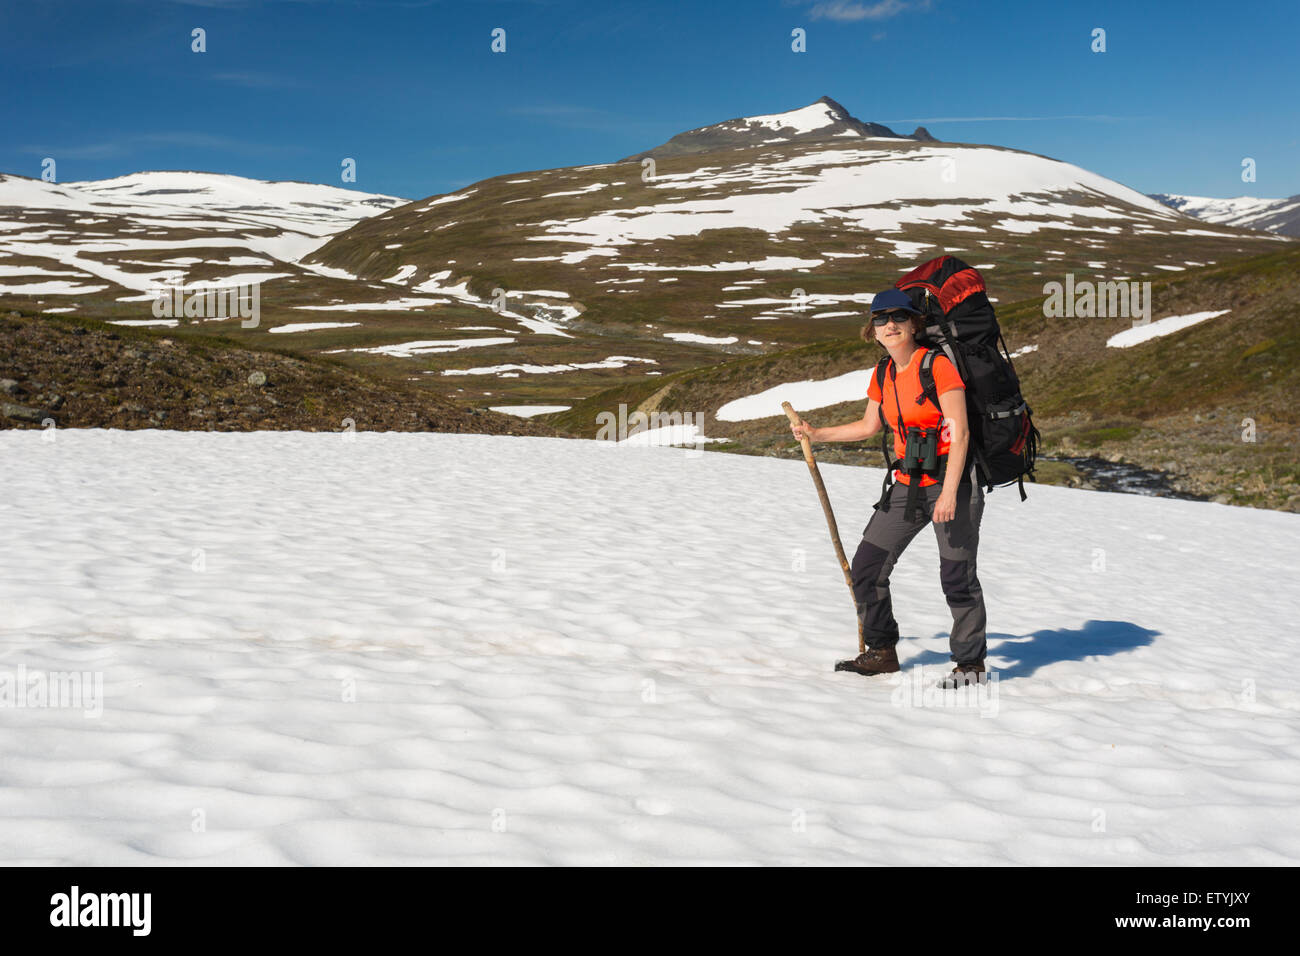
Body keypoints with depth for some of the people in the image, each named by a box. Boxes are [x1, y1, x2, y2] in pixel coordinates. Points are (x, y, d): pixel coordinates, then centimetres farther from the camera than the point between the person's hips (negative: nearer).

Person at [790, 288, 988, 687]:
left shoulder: (938, 365, -13)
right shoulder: (883, 376, 8)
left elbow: (960, 433, -17)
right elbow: (869, 426, 22)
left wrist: (949, 492, -23)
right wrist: (815, 434, 20)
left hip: (952, 482, -7)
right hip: (907, 485, 7)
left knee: (957, 577, -4)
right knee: (867, 566, 6)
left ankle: (971, 663, 14)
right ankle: (882, 652, 22)